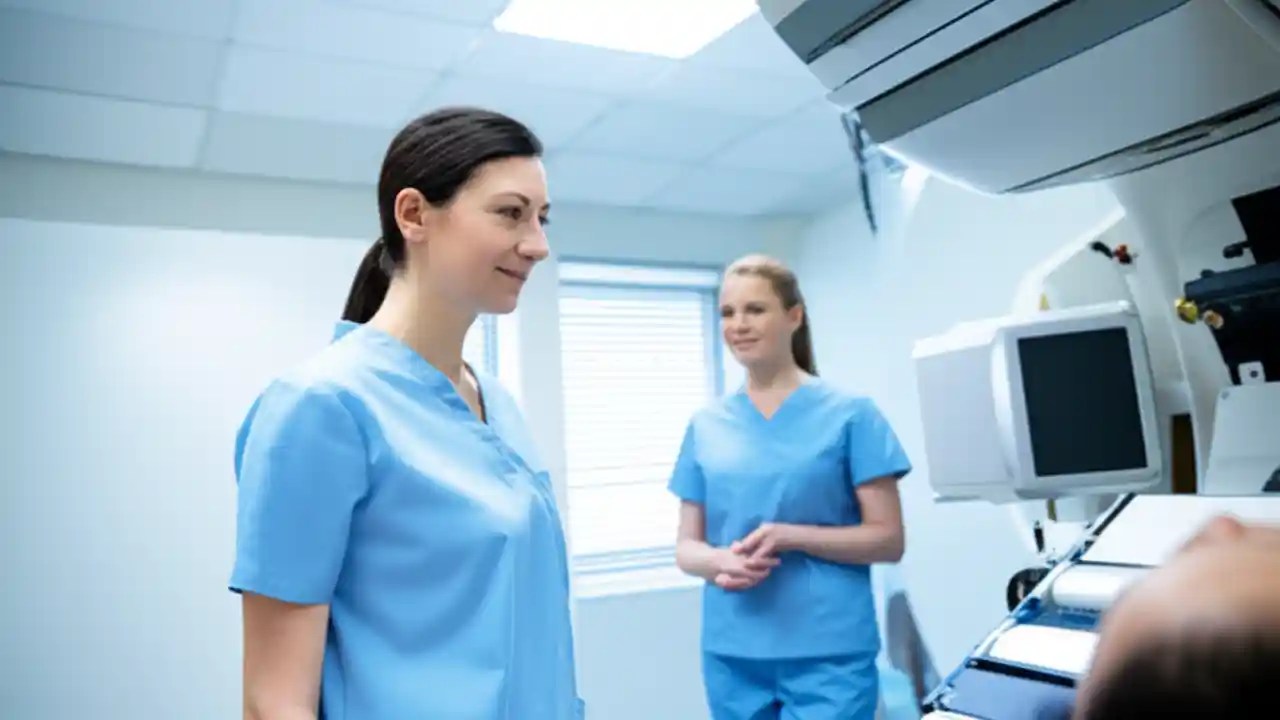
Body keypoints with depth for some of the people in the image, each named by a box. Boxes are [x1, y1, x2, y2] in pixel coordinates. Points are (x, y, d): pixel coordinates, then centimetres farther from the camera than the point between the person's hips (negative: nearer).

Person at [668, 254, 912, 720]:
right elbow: (687, 546, 9)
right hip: (731, 654, 4)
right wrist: (719, 562, -13)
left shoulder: (849, 414, -3)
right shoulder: (706, 426, 6)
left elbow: (888, 539, -4)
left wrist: (789, 536, -17)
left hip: (828, 654, -3)